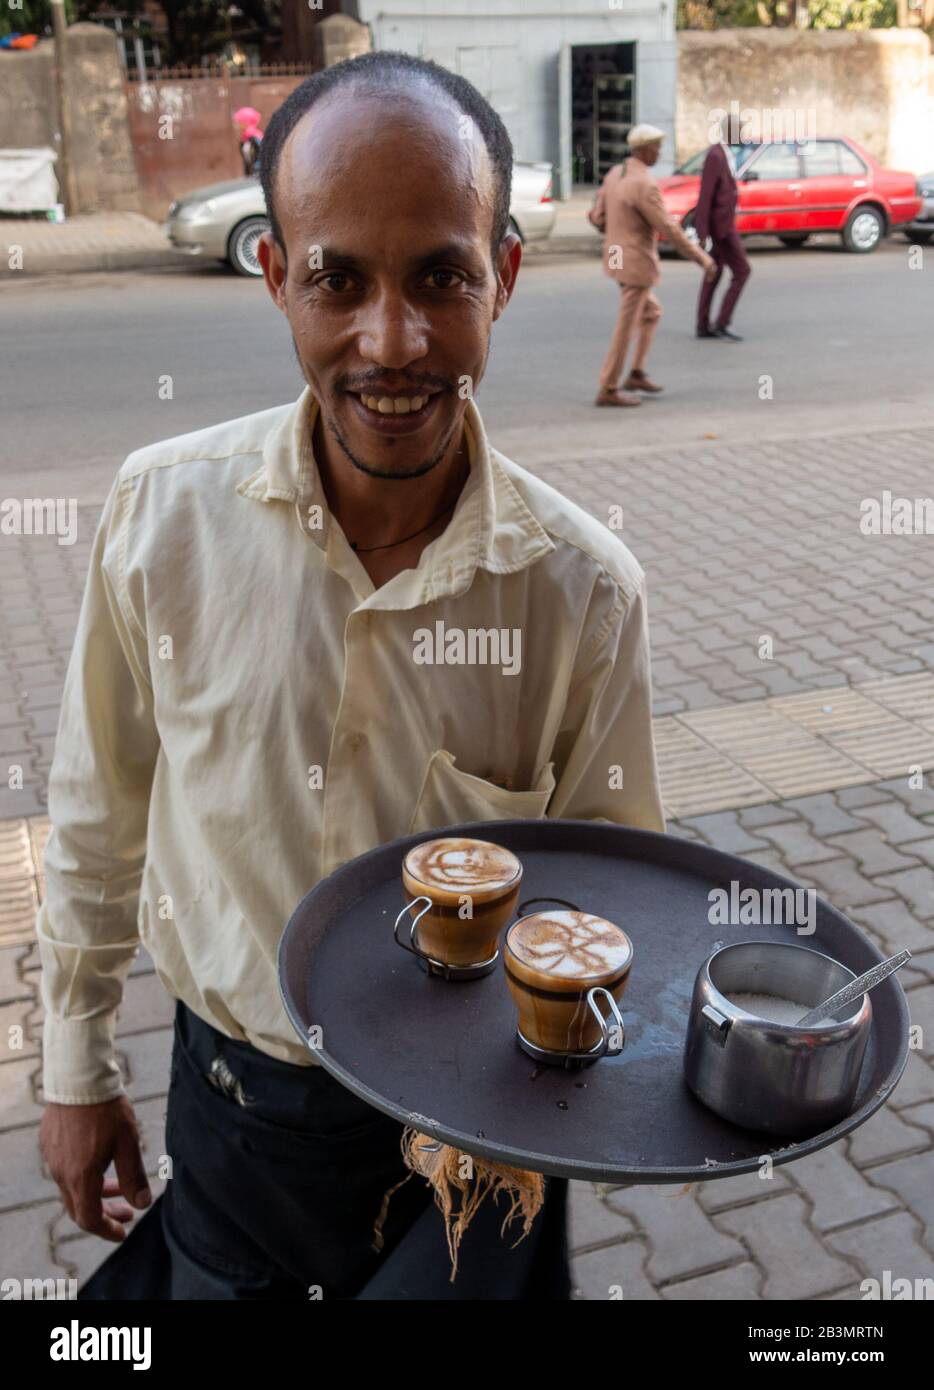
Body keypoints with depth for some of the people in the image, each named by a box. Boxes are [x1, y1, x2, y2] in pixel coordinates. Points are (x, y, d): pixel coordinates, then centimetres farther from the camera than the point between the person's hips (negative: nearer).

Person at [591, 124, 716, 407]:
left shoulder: (615, 174, 5)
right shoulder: (644, 185, -23)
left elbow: (597, 217, 10)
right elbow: (669, 229, -22)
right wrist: (702, 258, -14)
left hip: (619, 259, 9)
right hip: (636, 264, -9)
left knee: (651, 313, 22)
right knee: (626, 328, 0)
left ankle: (637, 374, 22)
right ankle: (608, 390, 6)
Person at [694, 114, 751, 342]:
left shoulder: (726, 154, 13)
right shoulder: (715, 156, -18)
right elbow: (705, 196, -20)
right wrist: (703, 234, -22)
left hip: (724, 222, 10)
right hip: (720, 224, -10)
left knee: (714, 274, 11)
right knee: (742, 271, -6)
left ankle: (703, 326, 14)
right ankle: (722, 323, -3)